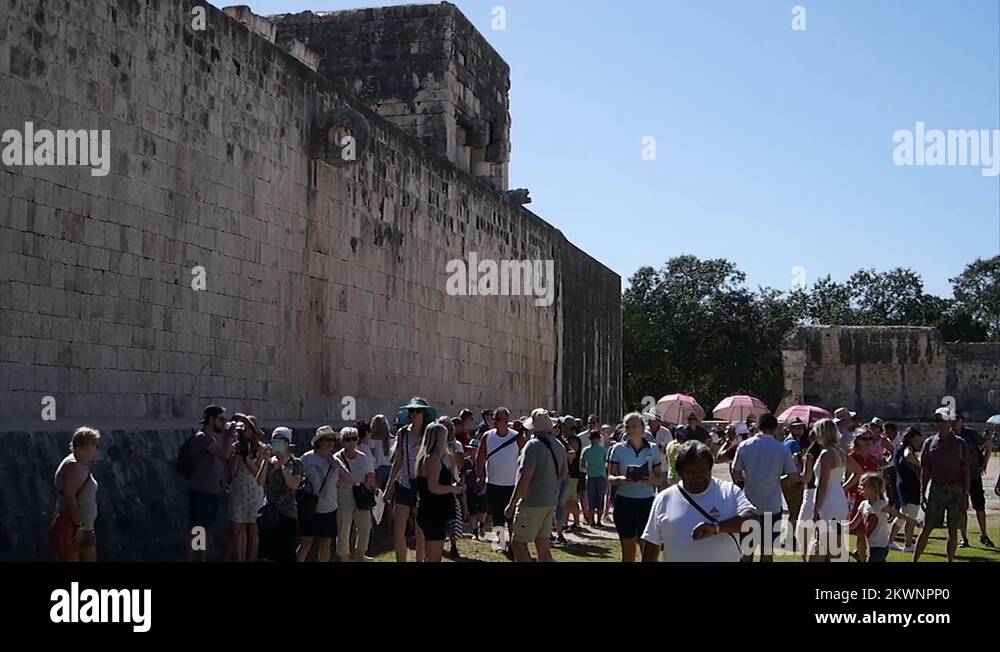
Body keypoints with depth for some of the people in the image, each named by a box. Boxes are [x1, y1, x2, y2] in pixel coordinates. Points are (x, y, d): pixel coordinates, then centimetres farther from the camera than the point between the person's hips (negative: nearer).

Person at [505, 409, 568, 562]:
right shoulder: (559, 446, 10)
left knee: (518, 545, -3)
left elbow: (525, 477, -21)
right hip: (551, 501, 9)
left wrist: (511, 504, -17)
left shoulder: (534, 445, -16)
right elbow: (563, 473, 23)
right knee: (543, 548, 13)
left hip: (532, 502, -9)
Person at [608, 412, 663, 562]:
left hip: (647, 502, 0)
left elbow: (659, 479, 7)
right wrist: (619, 479, -19)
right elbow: (610, 478, 3)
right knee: (628, 550, 5)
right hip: (624, 502, 0)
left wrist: (652, 480, -16)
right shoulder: (618, 449, 3)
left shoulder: (653, 449, 5)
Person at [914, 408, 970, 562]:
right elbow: (924, 471, 7)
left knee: (953, 530, 5)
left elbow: (966, 471, 2)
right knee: (928, 527, -2)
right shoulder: (929, 442, 5)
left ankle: (951, 560, 16)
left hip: (956, 490, 0)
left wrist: (965, 495, -3)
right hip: (936, 488, 0)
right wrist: (922, 493, 2)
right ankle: (915, 560, 1)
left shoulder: (960, 444, 2)